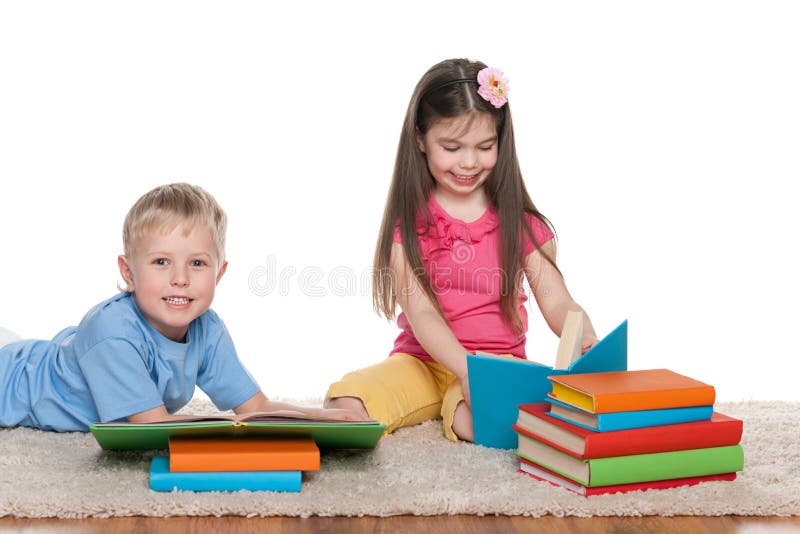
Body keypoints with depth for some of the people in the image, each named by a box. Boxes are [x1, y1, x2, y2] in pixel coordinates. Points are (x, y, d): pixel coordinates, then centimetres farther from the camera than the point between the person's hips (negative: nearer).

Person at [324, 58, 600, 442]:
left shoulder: (520, 222, 4)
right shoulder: (407, 222, 0)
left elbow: (556, 302, -1)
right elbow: (420, 311, -11)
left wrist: (586, 341, -26)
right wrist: (466, 367, -29)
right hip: (422, 361, 1)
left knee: (477, 421, -36)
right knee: (343, 408, -26)